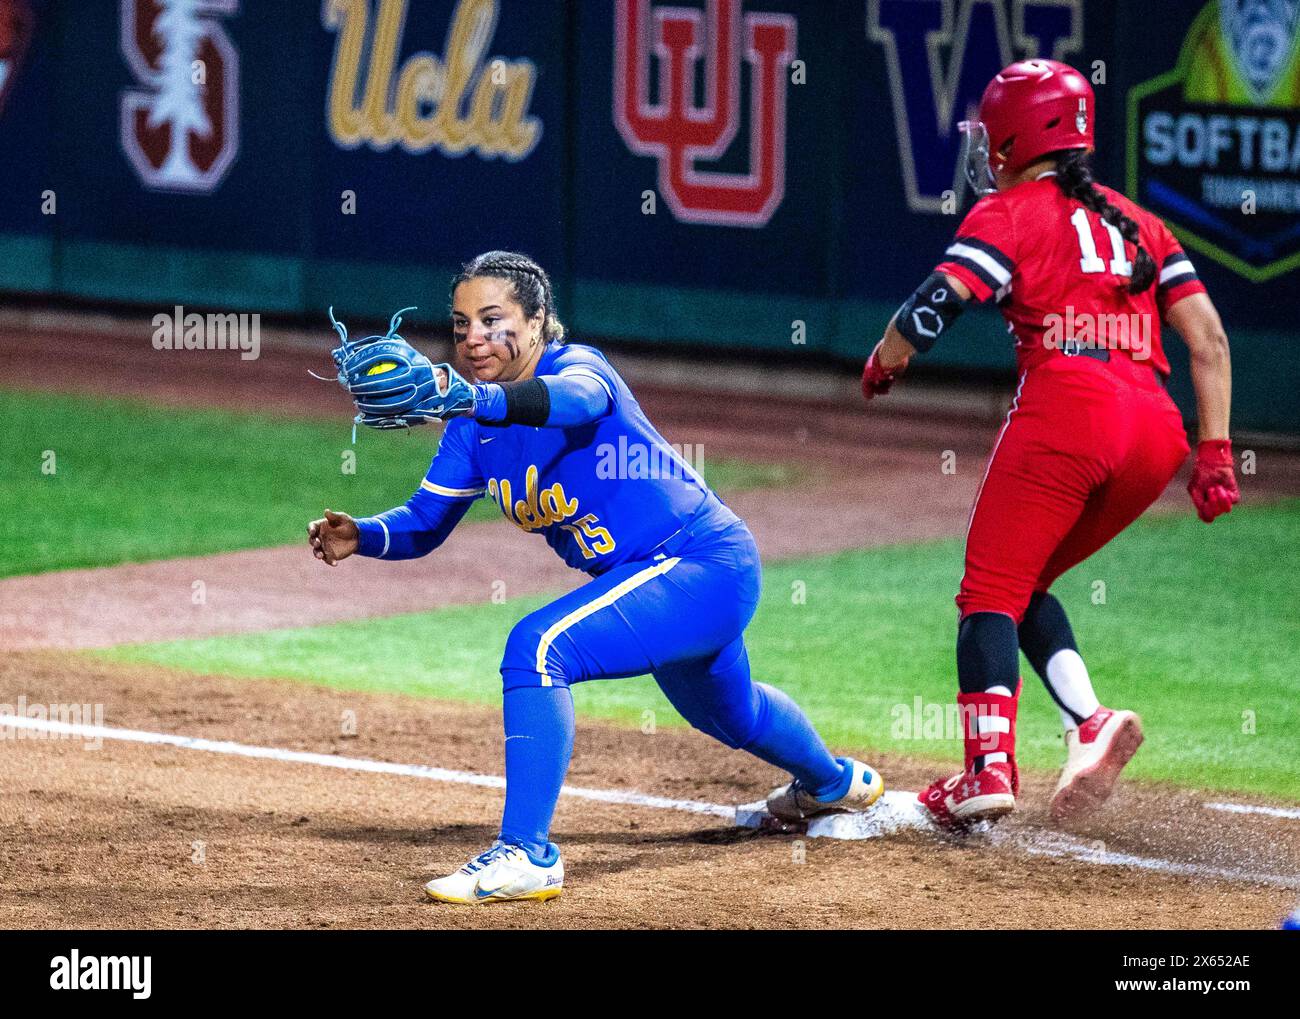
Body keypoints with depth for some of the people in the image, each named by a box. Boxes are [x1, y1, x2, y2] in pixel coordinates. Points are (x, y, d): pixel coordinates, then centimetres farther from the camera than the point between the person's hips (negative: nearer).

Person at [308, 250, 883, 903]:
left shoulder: (577, 364, -23)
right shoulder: (475, 427, 0)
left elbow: (574, 399, -49)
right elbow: (424, 523, 1)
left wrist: (473, 396, -67)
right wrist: (361, 537, -21)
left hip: (707, 564, -10)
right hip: (648, 580, 10)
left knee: (537, 647, -30)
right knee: (727, 713, 35)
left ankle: (527, 855, -29)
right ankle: (836, 781, 67)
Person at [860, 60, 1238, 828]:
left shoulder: (1009, 213, 7)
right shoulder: (1136, 222, 25)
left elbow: (936, 305, -6)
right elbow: (1209, 339, 16)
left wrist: (883, 365, 12)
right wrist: (1216, 451, 13)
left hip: (1064, 408, -6)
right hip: (1156, 431, 6)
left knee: (991, 592, -2)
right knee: (1026, 584, 18)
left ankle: (990, 765, -18)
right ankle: (1090, 725, -3)